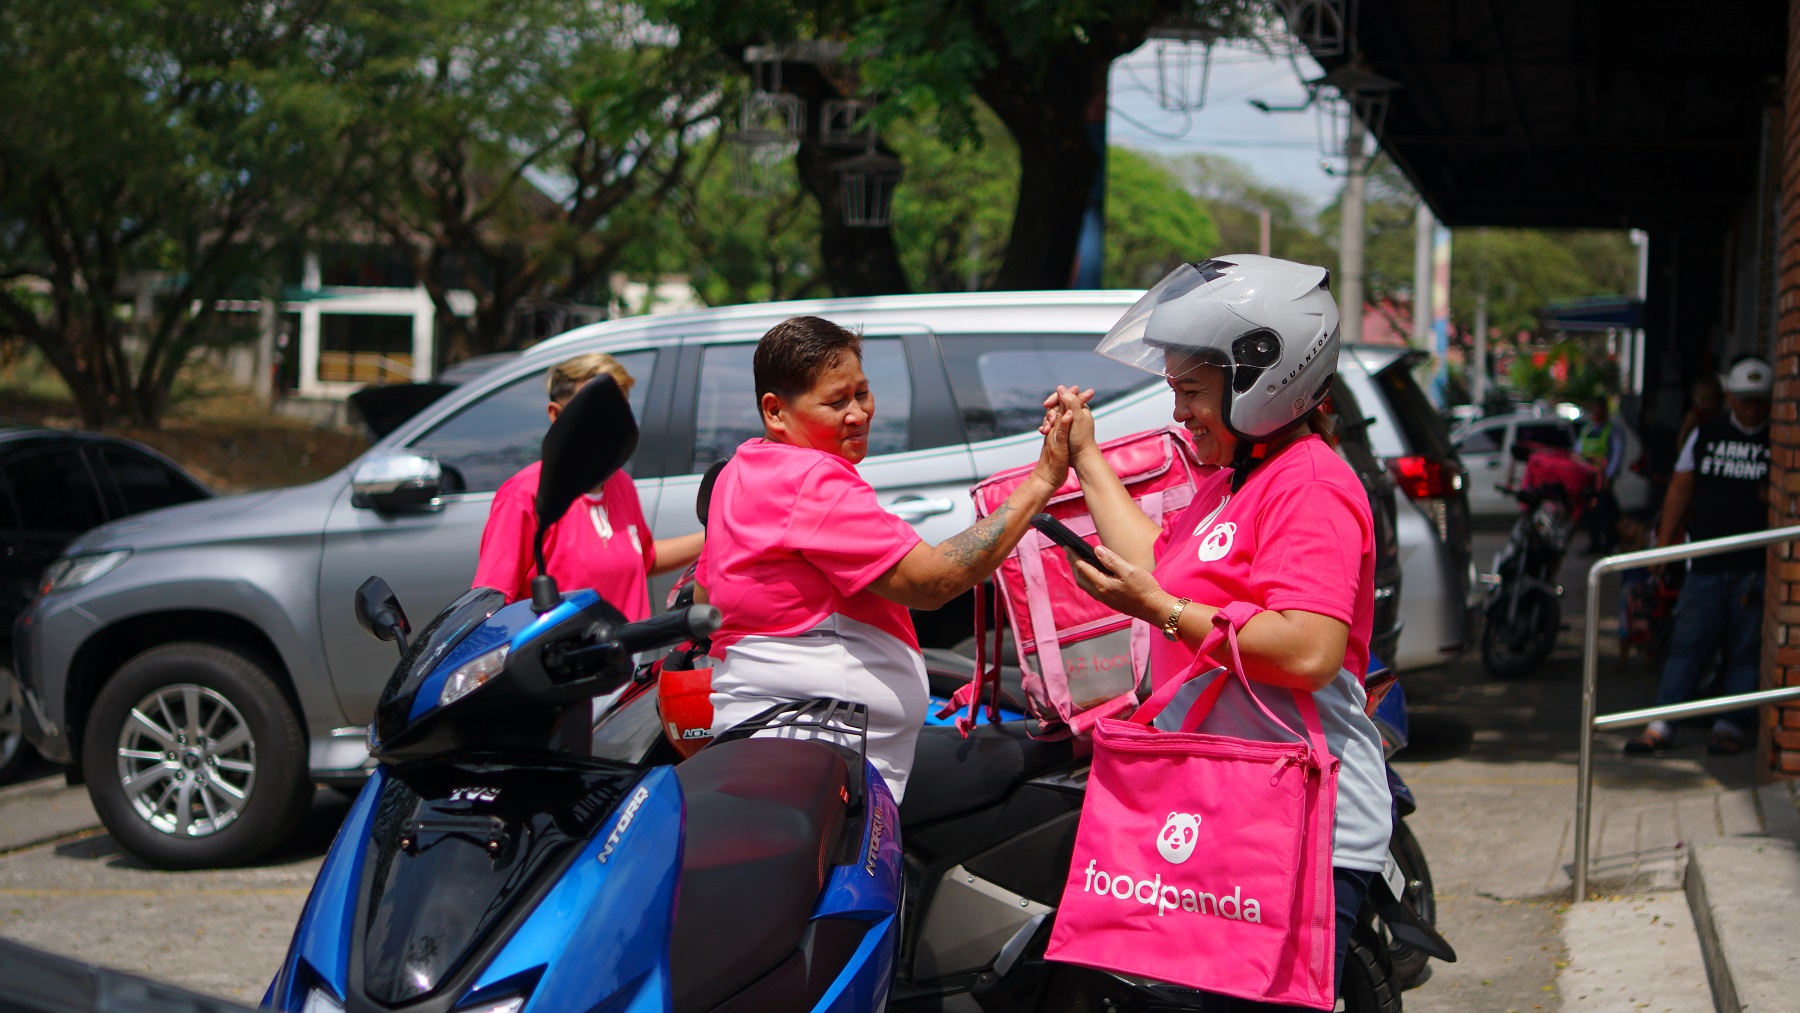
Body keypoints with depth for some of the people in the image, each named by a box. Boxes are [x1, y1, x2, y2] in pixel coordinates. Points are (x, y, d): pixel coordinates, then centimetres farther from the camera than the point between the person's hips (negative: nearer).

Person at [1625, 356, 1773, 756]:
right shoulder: (1705, 435, 12)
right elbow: (1680, 490, 13)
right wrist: (1664, 543, 7)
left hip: (1756, 568, -2)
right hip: (1706, 565, 2)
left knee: (1746, 650, 1)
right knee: (1686, 643, -1)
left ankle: (1731, 726, 7)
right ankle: (1660, 726, 0)